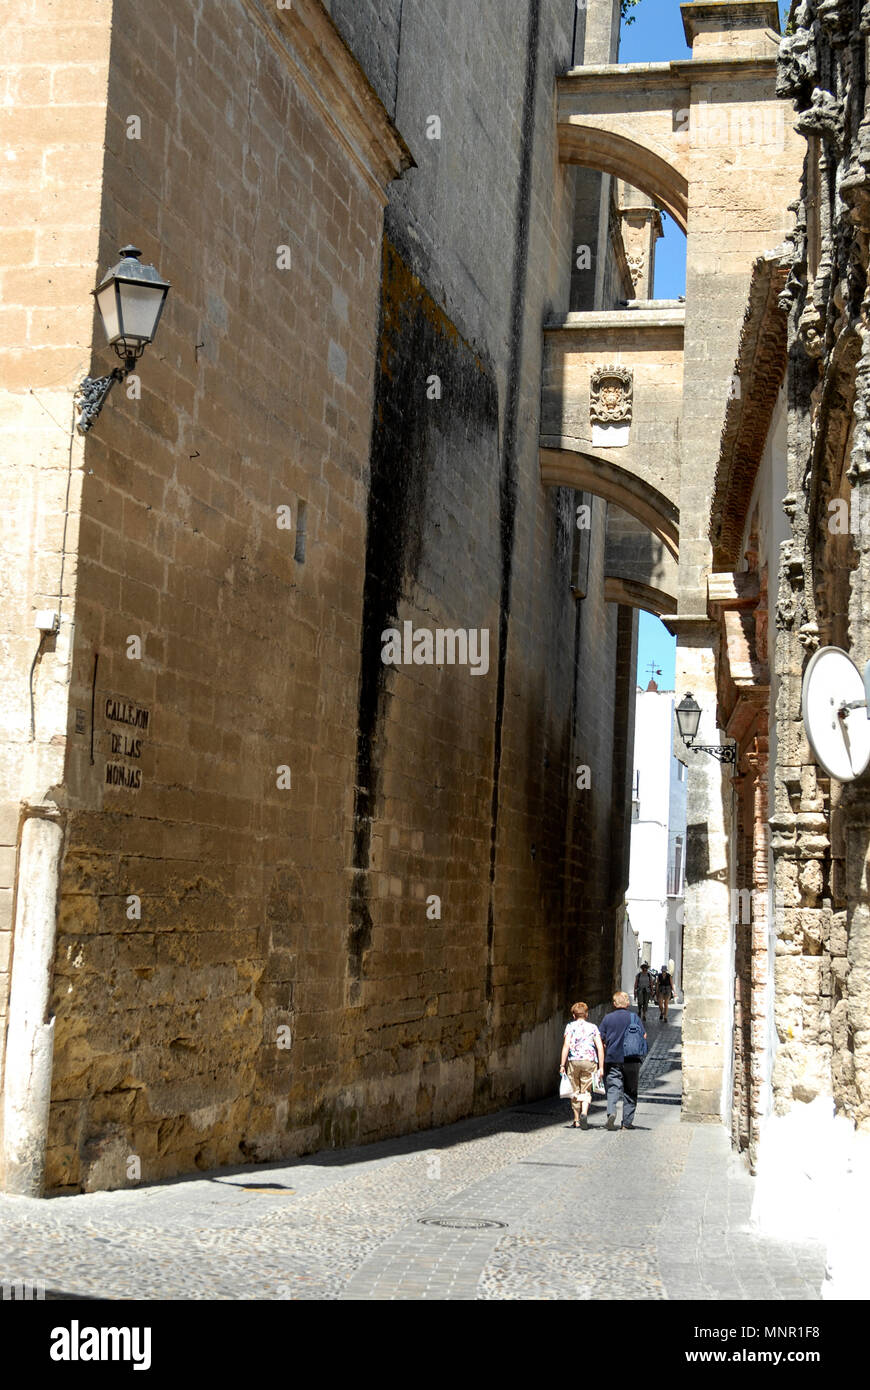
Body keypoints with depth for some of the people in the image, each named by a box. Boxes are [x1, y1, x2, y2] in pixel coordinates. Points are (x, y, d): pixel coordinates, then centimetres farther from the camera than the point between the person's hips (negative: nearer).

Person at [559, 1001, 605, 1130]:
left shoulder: (571, 1026, 5)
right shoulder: (593, 1027, 10)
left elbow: (566, 1045, -6)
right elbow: (600, 1047, 2)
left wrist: (562, 1065, -5)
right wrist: (601, 1067, 4)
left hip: (574, 1061, 0)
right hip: (589, 1061, 1)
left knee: (575, 1091, 10)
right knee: (586, 1091, 4)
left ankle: (577, 1121, 12)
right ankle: (584, 1113, -22)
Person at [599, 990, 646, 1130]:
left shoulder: (607, 1018, 1)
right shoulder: (633, 1017, -2)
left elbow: (601, 1039, 3)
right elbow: (643, 1035, 3)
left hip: (612, 1058, 0)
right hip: (631, 1060, 0)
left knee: (613, 1088, -1)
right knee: (630, 1091, 10)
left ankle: (611, 1112, -26)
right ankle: (627, 1121, 11)